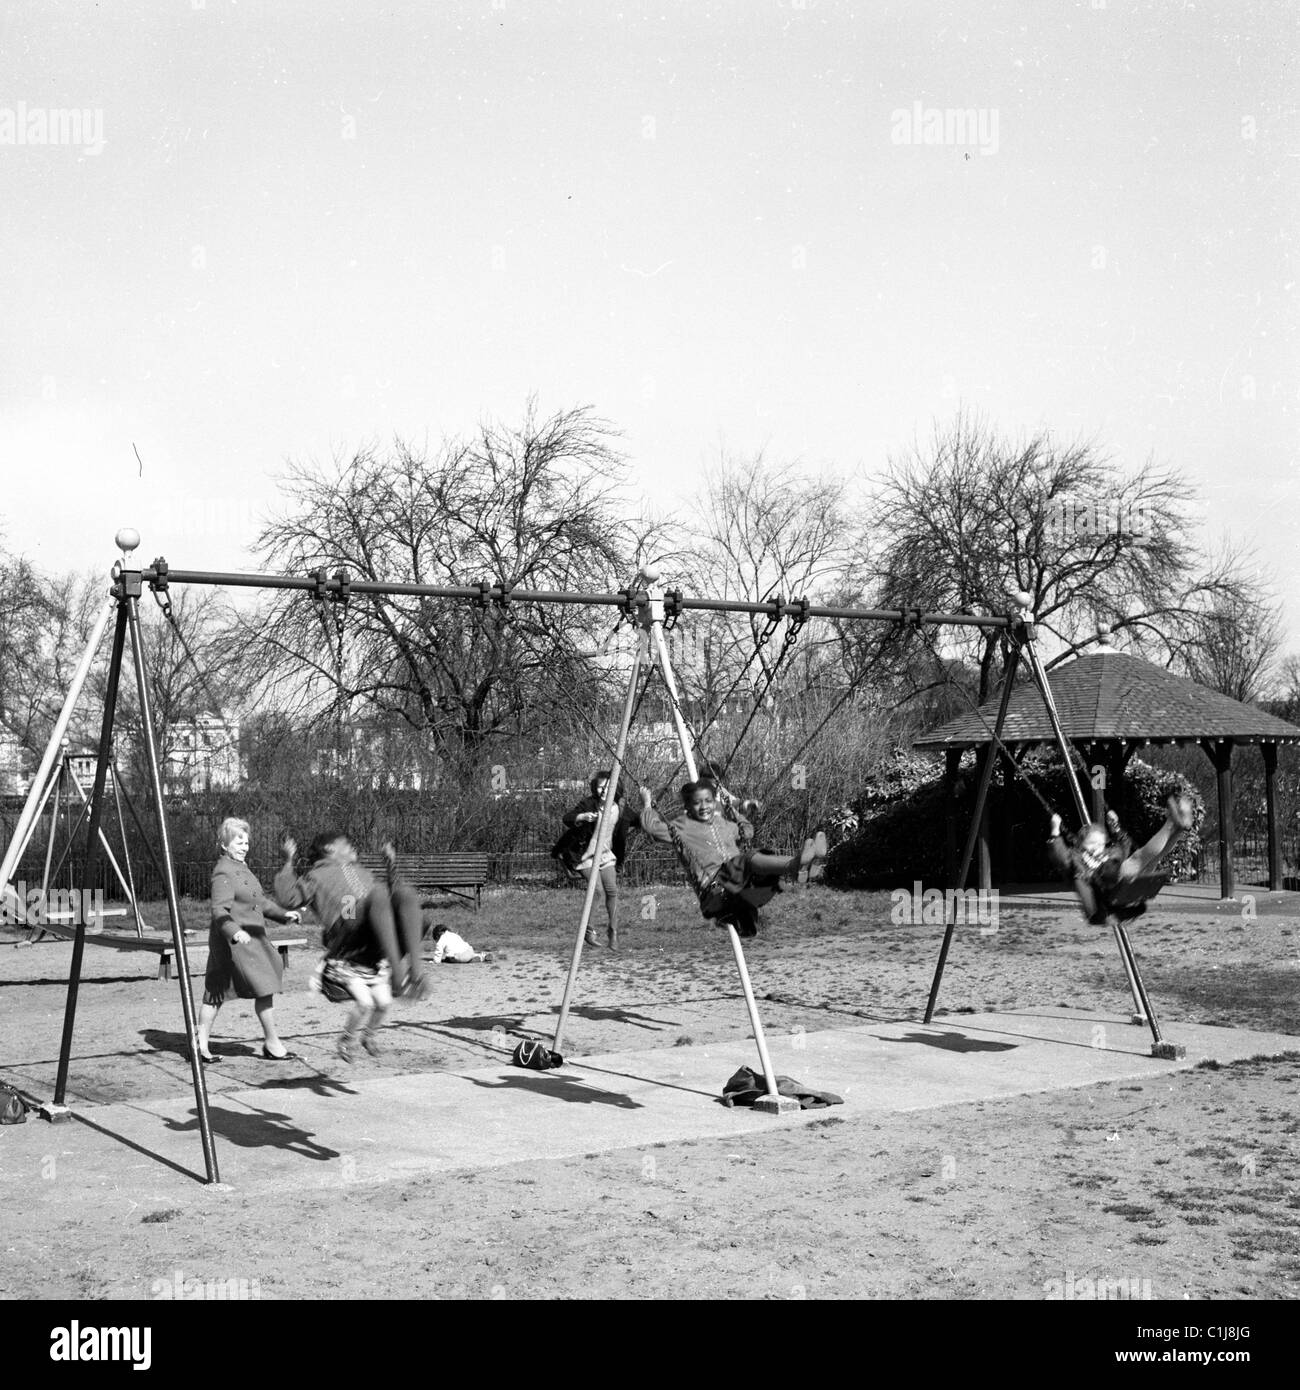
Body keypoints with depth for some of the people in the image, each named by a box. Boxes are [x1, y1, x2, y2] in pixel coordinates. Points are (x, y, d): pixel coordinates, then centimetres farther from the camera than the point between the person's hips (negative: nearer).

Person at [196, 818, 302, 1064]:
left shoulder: (242, 867, 17)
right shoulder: (223, 873, -16)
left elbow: (259, 900, 27)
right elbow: (219, 910, -25)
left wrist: (283, 915, 22)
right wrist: (234, 931, -40)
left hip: (250, 938, 10)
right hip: (236, 941, -10)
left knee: (215, 992, 10)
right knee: (264, 988, -5)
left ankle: (202, 1045, 13)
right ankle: (272, 1045, 5)